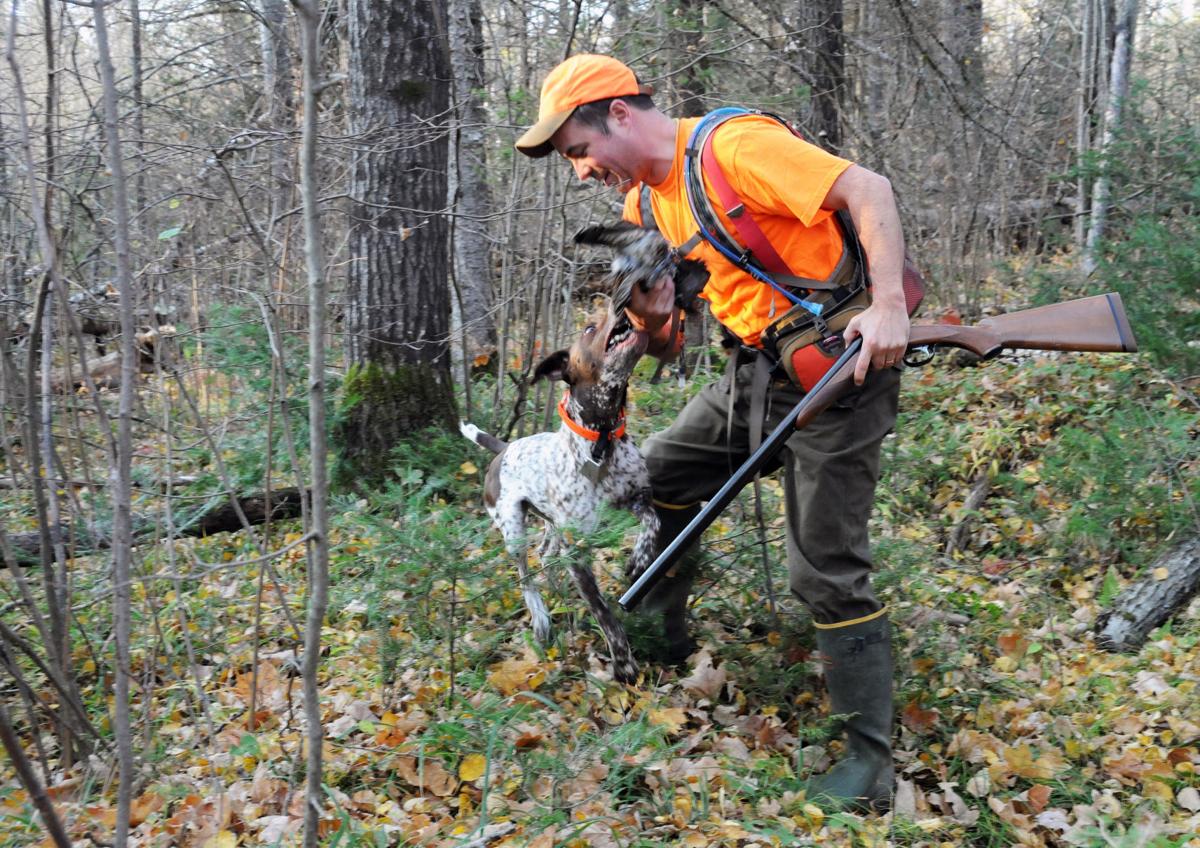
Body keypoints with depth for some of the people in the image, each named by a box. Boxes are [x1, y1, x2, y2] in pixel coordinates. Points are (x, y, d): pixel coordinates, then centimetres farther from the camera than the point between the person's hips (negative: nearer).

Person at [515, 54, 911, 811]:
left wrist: (889, 305, -31)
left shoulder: (734, 146, -17)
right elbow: (666, 343, 13)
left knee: (828, 571, -7)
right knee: (658, 479, 14)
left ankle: (871, 758, 6)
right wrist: (650, 314, -10)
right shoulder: (646, 203, 10)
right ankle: (658, 645, 32)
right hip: (757, 370, 9)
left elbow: (869, 190, -22)